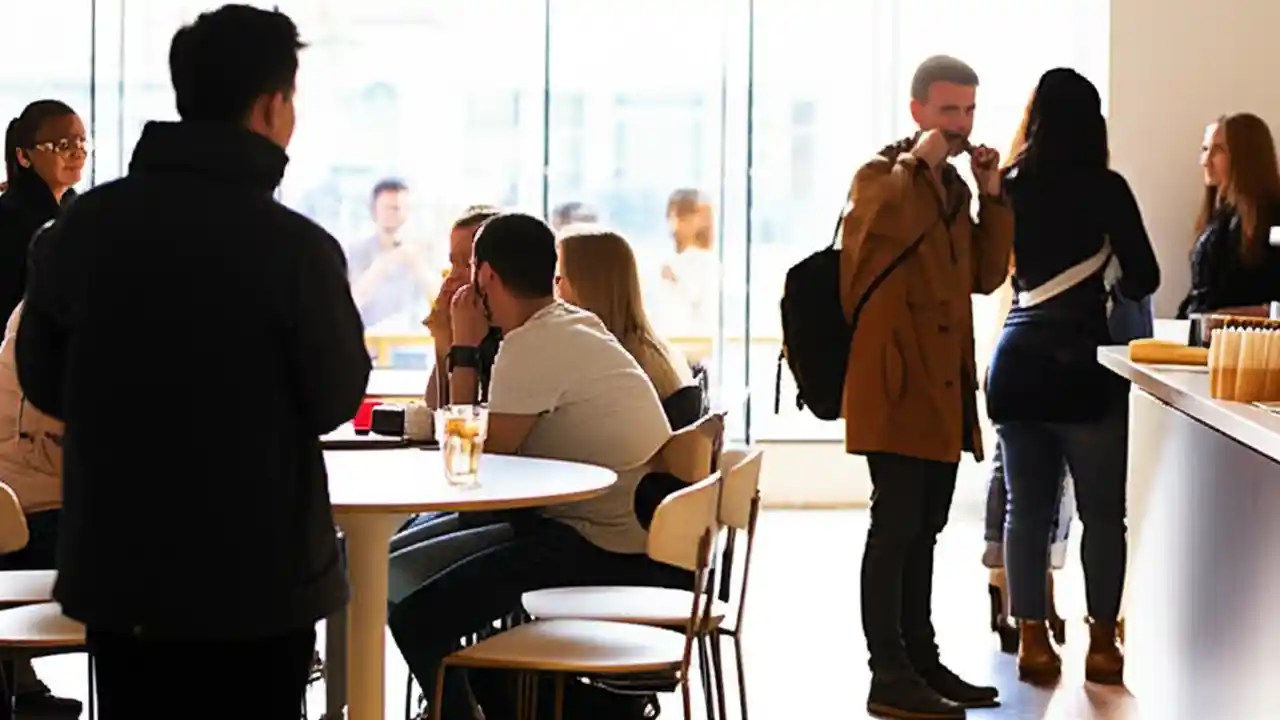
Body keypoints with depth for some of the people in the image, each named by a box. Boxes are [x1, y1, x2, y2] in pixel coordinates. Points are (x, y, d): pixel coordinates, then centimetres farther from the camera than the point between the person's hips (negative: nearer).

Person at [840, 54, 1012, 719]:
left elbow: (986, 276, 13)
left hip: (945, 385, 8)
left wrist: (991, 195, 5)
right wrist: (916, 163, -16)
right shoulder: (880, 175, -4)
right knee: (895, 527, -8)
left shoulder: (955, 186, 18)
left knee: (923, 530, 13)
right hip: (897, 384, -8)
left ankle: (922, 662, 21)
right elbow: (877, 226, -27)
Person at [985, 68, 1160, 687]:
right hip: (1078, 360, -4)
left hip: (1016, 360, 4)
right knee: (1102, 511, 6)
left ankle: (1033, 640, 12)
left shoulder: (1010, 188, 4)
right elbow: (1144, 278, -2)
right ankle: (1102, 643, 9)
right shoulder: (1104, 188, -6)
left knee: (1027, 507, 9)